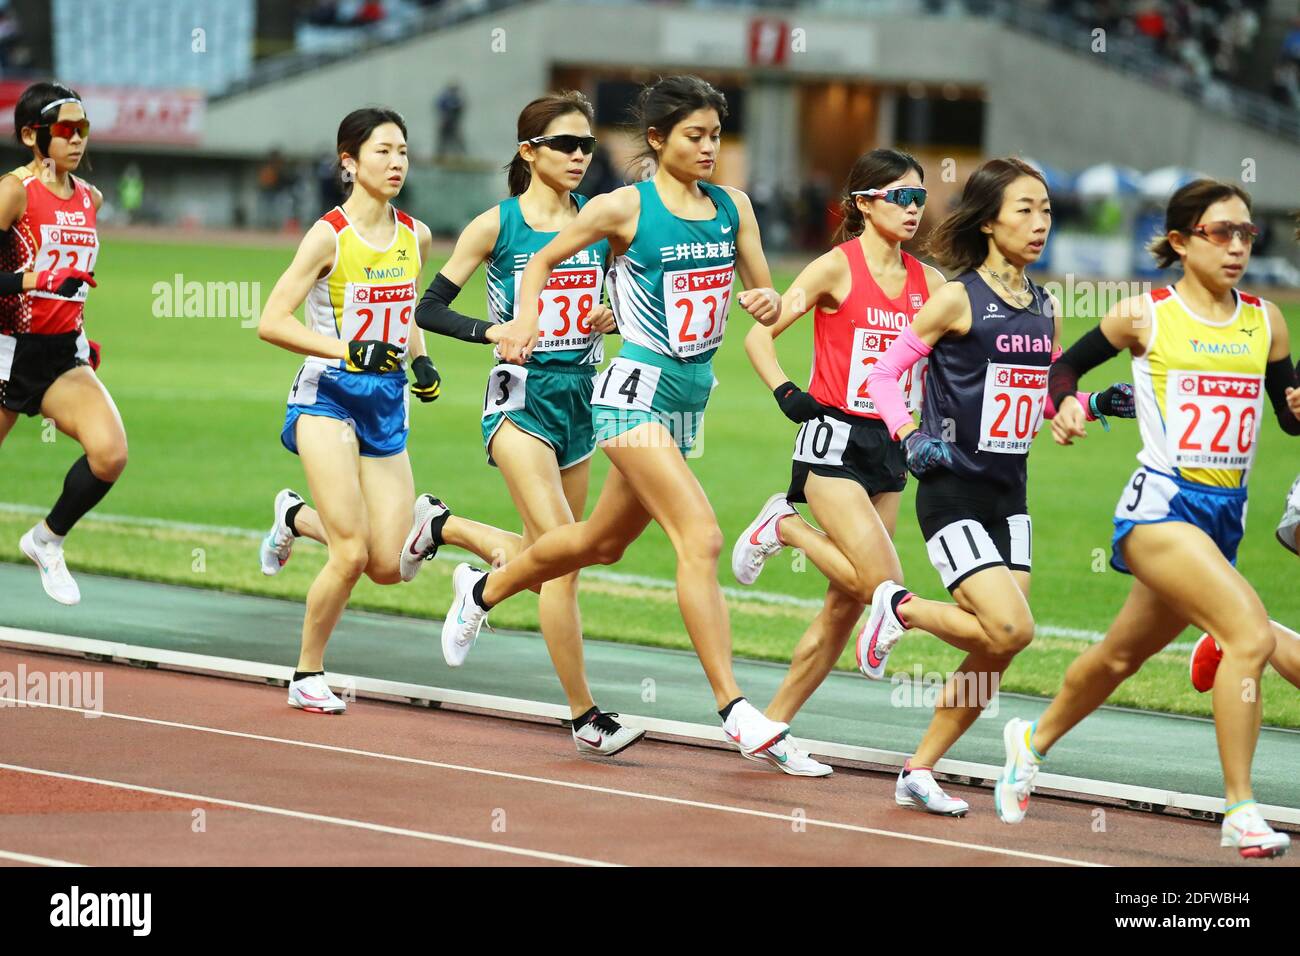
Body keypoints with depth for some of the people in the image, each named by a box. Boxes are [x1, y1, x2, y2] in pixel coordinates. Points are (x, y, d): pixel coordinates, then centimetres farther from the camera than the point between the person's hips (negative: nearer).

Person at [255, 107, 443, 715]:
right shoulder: (329, 236, -11)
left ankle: (299, 516, 30)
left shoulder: (415, 236, 6)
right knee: (351, 556, -14)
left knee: (388, 566, 1)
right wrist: (349, 351, -24)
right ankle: (307, 677, 6)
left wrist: (419, 358, 6)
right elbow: (271, 322, -15)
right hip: (329, 396, -6)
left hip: (387, 402, 6)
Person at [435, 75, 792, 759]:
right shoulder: (625, 208, -8)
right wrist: (525, 323, -11)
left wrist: (768, 304, -11)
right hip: (637, 389, -7)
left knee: (600, 543, 20)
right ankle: (733, 709, -21)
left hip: (690, 397, 7)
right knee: (700, 538, -20)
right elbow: (544, 260, 5)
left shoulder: (732, 207, 7)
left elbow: (765, 296, 12)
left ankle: (483, 590, 45)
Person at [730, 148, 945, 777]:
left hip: (891, 447, 6)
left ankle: (773, 727, 15)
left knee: (847, 602, 5)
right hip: (834, 441, -6)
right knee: (885, 585, -17)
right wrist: (785, 394, -21)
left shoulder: (928, 282, 8)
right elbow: (760, 334, -8)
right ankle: (785, 526, 7)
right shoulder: (837, 267, -7)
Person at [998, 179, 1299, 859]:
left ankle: (1033, 741, 48)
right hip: (1161, 504, -6)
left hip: (1224, 517, 6)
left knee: (1122, 656, 21)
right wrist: (1064, 408, -11)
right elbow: (1063, 365, 9)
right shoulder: (1145, 316, -3)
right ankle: (1241, 813, -19)